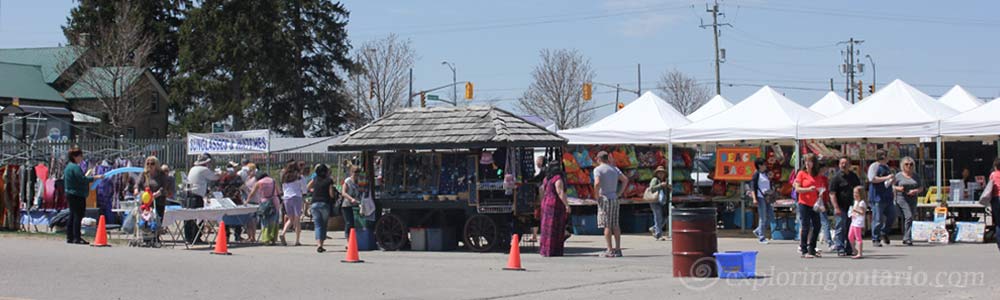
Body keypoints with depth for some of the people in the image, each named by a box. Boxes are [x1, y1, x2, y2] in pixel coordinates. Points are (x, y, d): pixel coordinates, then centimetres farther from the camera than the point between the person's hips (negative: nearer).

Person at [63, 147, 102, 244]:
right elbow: (83, 179, -23)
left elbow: (64, 179, 25)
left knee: (72, 216, 13)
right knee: (78, 215, -9)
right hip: (77, 195, -11)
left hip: (70, 195, 11)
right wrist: (95, 177, -18)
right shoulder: (75, 167, -16)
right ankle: (76, 238, -11)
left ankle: (69, 237, 15)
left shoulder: (68, 166, 16)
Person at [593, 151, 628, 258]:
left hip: (604, 198, -6)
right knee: (615, 225, 9)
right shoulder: (614, 168, 12)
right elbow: (625, 179, 8)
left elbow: (597, 183, -22)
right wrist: (619, 192, 9)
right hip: (614, 198, 6)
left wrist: (596, 194, -8)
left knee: (607, 225, -4)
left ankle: (610, 250, -6)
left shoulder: (598, 169, -7)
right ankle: (618, 249, 9)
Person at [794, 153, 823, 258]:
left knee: (817, 226, 6)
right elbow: (797, 189, -8)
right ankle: (804, 251, -1)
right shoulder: (801, 173, -2)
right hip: (804, 203, -6)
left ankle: (811, 249, 18)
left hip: (814, 204, 6)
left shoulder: (817, 175, 12)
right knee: (805, 227, -5)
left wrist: (819, 191, 0)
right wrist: (808, 189, -21)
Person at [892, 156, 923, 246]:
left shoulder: (916, 176, 11)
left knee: (909, 218, 8)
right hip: (902, 199, -4)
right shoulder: (899, 176, 1)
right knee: (908, 216, -19)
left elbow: (921, 188, 12)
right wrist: (898, 188, -16)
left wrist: (915, 191, -9)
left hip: (913, 199, 4)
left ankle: (905, 238, 22)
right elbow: (892, 186, 5)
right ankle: (907, 238, -19)